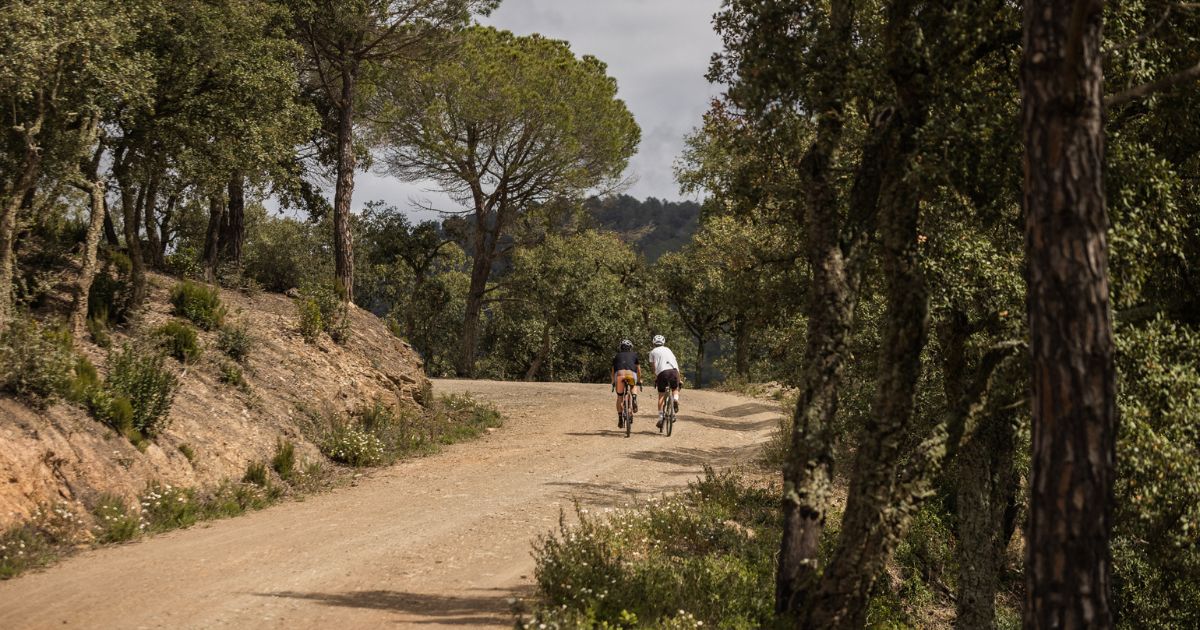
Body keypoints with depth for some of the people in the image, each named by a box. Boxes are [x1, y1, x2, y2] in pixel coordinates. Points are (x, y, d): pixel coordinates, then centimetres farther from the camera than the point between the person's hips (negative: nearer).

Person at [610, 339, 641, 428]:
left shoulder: (617, 356, 32)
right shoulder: (634, 355, 30)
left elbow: (613, 371, 37)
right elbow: (638, 369, 36)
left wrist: (613, 383, 49)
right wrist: (639, 381, 50)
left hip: (619, 374, 0)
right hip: (631, 374, 0)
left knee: (619, 397, 17)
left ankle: (620, 419, 14)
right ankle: (634, 398, 6)